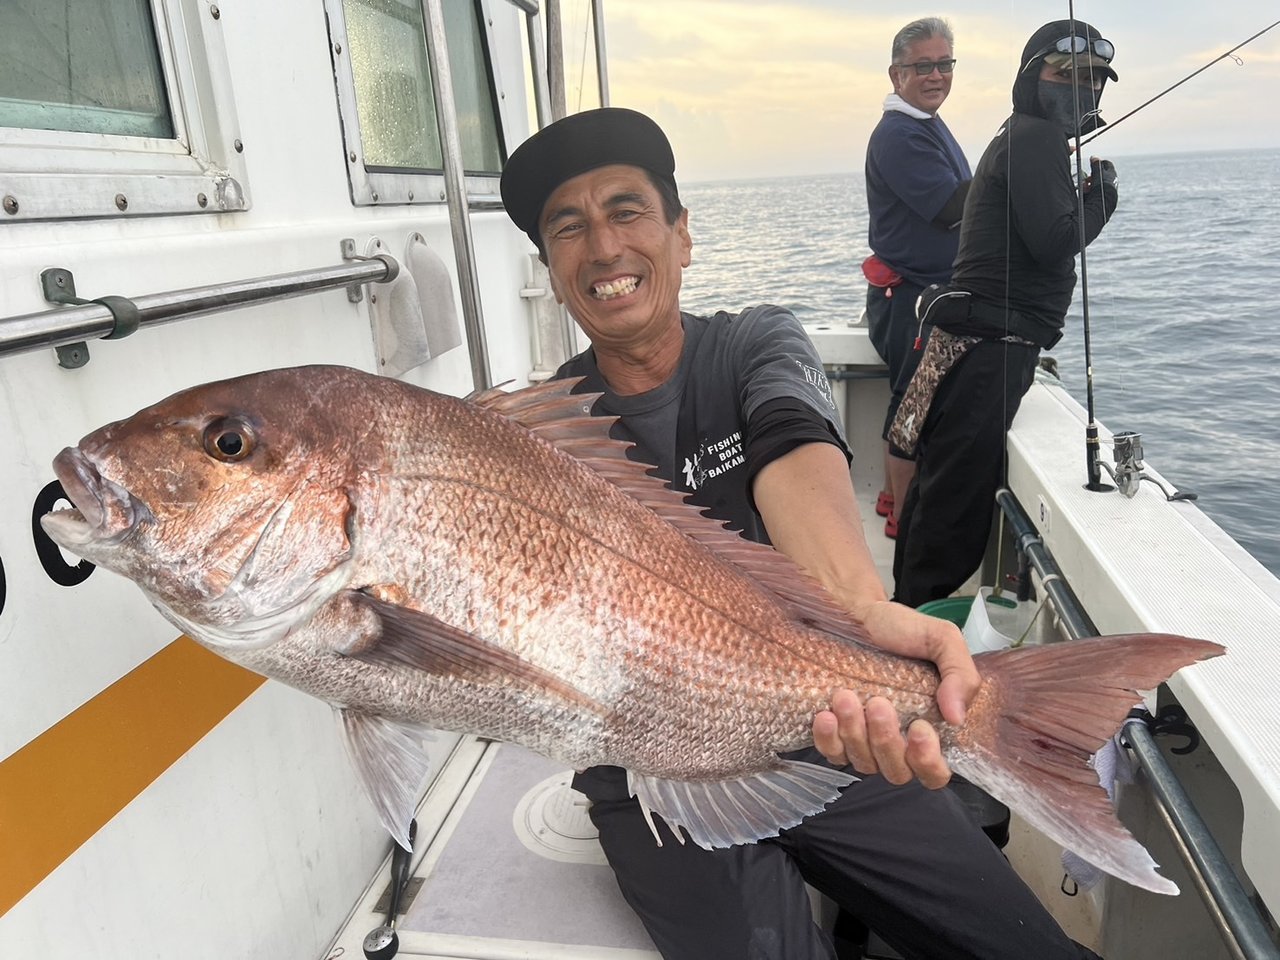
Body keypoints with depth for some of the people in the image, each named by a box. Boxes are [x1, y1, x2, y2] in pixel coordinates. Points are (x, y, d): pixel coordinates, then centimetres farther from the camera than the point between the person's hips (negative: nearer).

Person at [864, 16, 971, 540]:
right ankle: (904, 518, 10)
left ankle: (893, 496, 32)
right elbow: (953, 209, -25)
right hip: (910, 297, -10)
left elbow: (952, 203, 24)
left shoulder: (927, 126, 15)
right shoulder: (898, 134, -17)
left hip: (934, 293, 10)